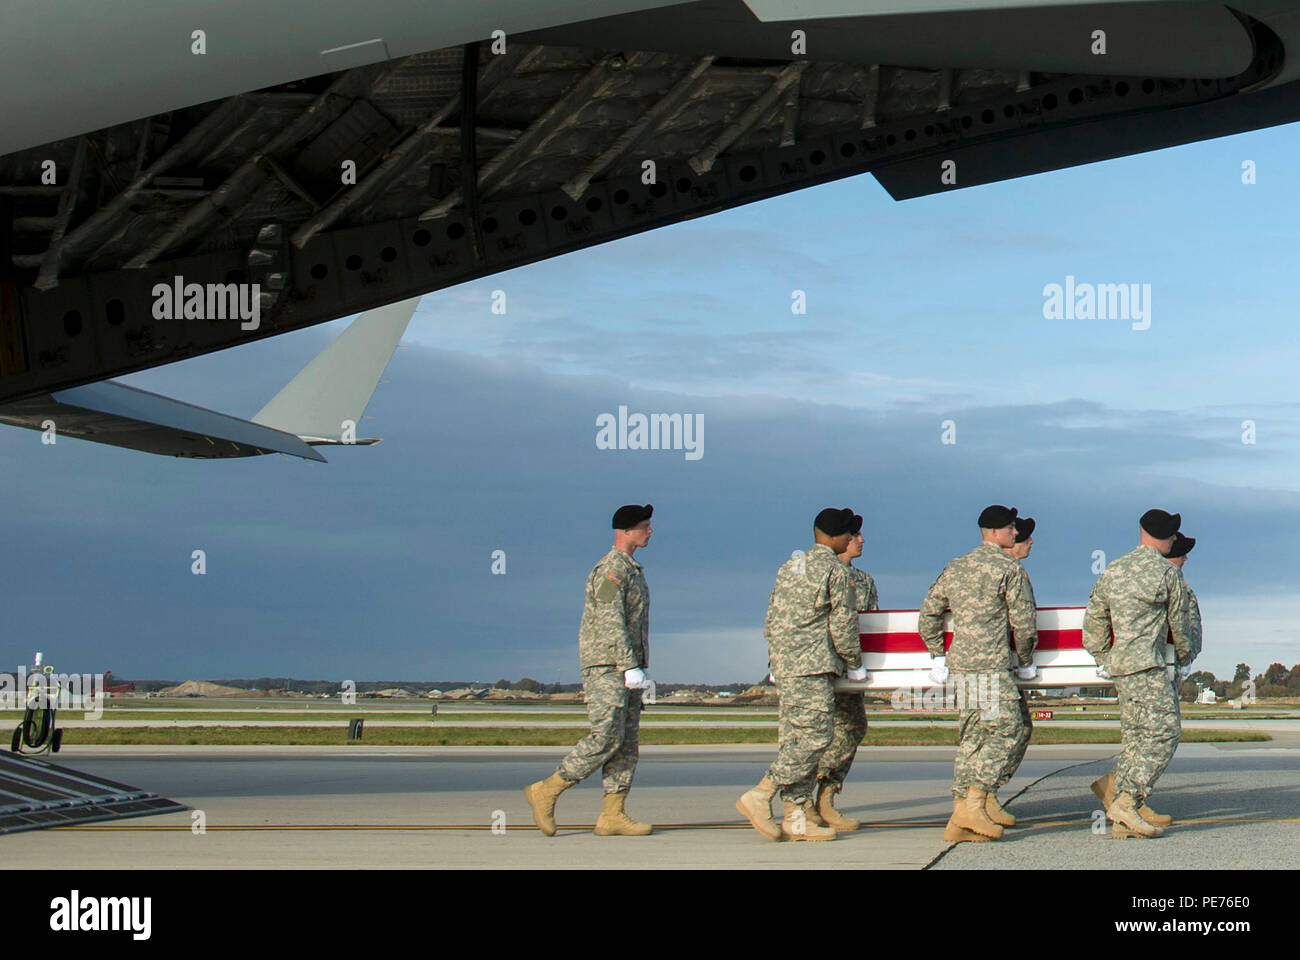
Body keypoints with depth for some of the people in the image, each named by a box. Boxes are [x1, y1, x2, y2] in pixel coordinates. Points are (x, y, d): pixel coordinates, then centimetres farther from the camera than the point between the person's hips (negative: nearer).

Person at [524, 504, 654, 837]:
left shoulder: (630, 570, 19)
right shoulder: (610, 570, -12)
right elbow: (611, 623, -20)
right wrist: (630, 668, -24)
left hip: (624, 670, 10)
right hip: (606, 666, -10)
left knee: (626, 742, 4)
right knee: (606, 738, -14)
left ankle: (612, 815, 2)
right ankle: (546, 791, -6)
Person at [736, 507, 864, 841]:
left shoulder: (790, 566, 18)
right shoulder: (835, 572, -7)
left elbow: (771, 619, 20)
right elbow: (843, 626, -6)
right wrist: (855, 664, 7)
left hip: (783, 664, 9)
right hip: (811, 665, -9)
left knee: (795, 737, 7)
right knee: (815, 735, -10)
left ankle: (795, 818, 5)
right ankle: (759, 797, -15)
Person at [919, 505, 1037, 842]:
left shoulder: (955, 568, 16)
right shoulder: (1010, 569, -4)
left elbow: (928, 615, 17)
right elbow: (1024, 622, -6)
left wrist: (938, 655, 23)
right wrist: (1026, 659, 9)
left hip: (960, 663, 8)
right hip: (990, 663, -7)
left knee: (972, 736, 10)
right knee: (1006, 729, -4)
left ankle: (960, 820, 7)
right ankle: (973, 804, -15)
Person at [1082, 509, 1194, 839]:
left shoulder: (1112, 571, 14)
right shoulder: (1168, 573, -3)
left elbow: (1094, 620, 17)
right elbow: (1179, 623, 6)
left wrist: (1103, 659, 28)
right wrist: (1184, 655, 24)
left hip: (1119, 664, 7)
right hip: (1146, 663, -7)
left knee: (1136, 736, 9)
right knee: (1165, 731, -9)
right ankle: (1126, 802, -20)